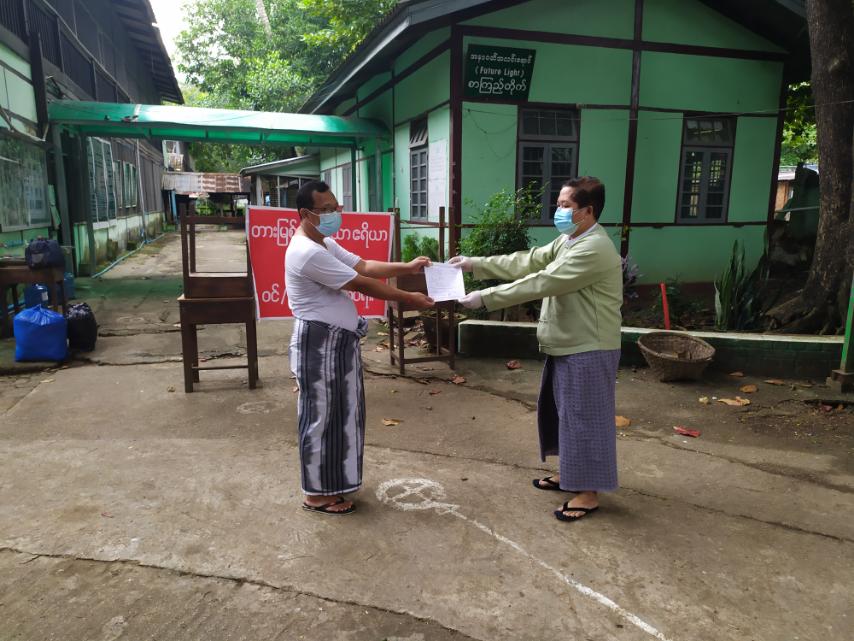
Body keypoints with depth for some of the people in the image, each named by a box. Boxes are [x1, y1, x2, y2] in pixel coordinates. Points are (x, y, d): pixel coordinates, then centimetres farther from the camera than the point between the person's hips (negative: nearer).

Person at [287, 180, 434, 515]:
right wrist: (407, 298, -13)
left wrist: (407, 267, 0)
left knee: (339, 413, 18)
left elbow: (364, 266, 10)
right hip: (320, 344, -10)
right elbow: (361, 284, -20)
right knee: (321, 417, 1)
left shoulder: (325, 244, 13)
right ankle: (317, 493, 16)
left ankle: (330, 480, 34)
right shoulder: (307, 253, -22)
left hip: (337, 341, 10)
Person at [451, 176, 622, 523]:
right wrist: (476, 264, 3)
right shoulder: (568, 240, 10)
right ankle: (570, 474, 35)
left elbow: (540, 283, -28)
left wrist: (485, 297, -27)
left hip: (588, 350, -10)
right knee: (560, 411, 19)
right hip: (566, 345, 10)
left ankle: (588, 493, 14)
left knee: (584, 417, 0)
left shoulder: (594, 249, -23)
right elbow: (527, 262, 10)